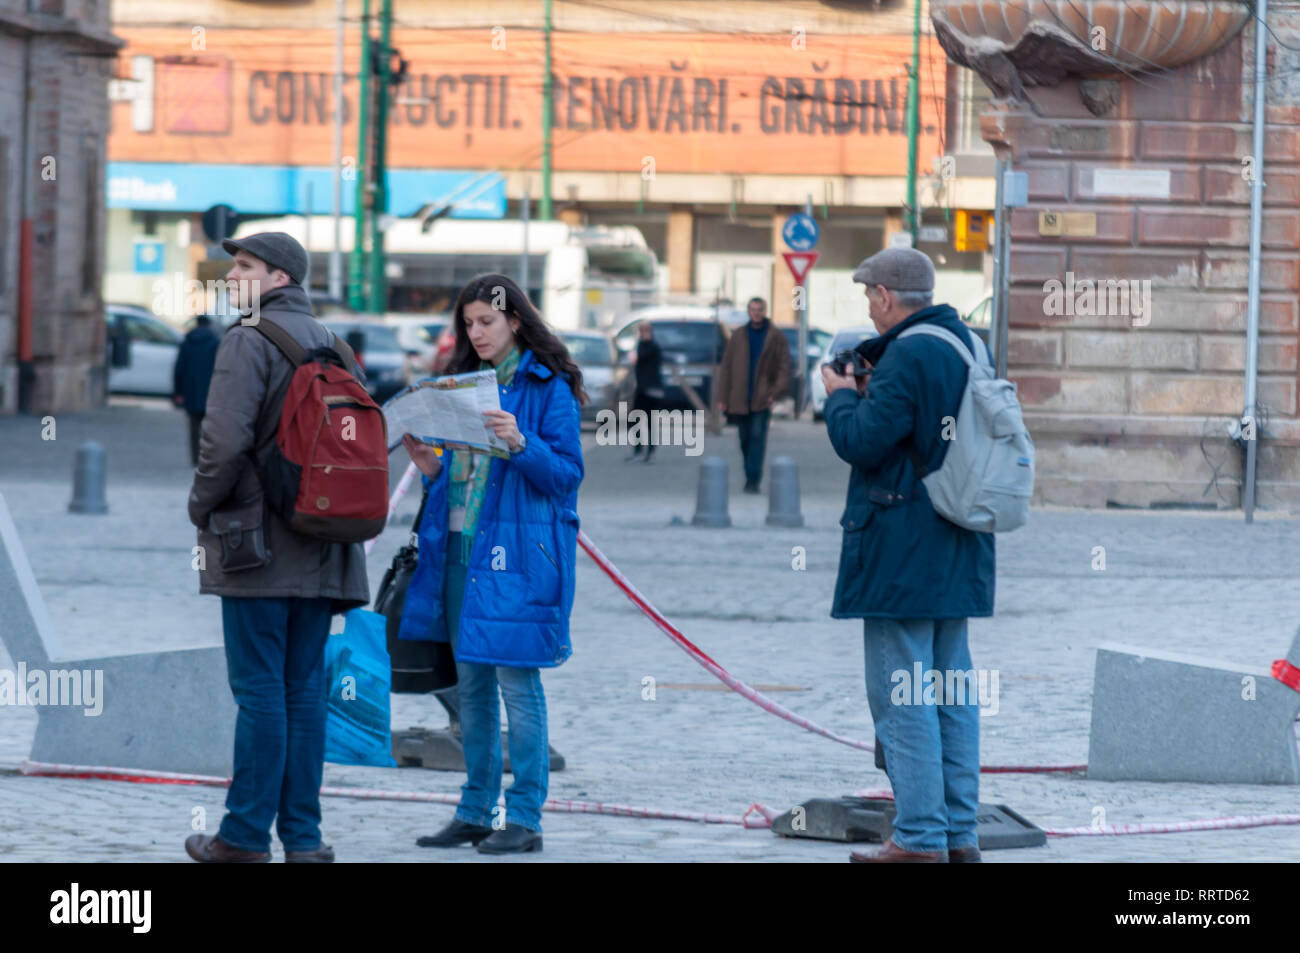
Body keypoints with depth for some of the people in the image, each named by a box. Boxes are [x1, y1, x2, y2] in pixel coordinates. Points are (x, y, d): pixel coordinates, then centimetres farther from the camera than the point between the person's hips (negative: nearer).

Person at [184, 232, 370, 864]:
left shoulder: (250, 340, -10)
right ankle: (302, 835, 8)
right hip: (319, 553, 7)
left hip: (258, 547, -7)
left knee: (259, 688, -5)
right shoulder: (332, 344, 13)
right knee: (304, 688, 8)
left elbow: (226, 437, -19)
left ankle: (245, 834, -1)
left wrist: (202, 504, -4)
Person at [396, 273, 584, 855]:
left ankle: (524, 819, -4)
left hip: (516, 551, -7)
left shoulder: (548, 387, -5)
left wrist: (521, 444, -25)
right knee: (471, 683, 10)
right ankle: (476, 811, 16)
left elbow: (567, 474, -10)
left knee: (516, 681, -7)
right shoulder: (463, 382, 16)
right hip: (459, 546, 7)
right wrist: (430, 468, 1)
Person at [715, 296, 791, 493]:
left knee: (758, 437, -13)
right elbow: (726, 367, 8)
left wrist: (776, 392, -13)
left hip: (762, 399, -3)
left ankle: (753, 480, -17)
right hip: (740, 399, 3)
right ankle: (751, 476, 21)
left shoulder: (776, 337, 3)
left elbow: (784, 367, 0)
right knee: (745, 440, 8)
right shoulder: (738, 336, 10)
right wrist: (722, 398, 2)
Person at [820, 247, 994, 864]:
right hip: (957, 553, 9)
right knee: (952, 692, 13)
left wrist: (842, 395, -2)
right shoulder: (967, 344, 12)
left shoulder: (908, 356, -17)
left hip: (902, 553, -9)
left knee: (900, 696, -6)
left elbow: (860, 442, -20)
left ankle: (920, 836, -7)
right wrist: (871, 390, 14)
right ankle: (960, 832, 15)